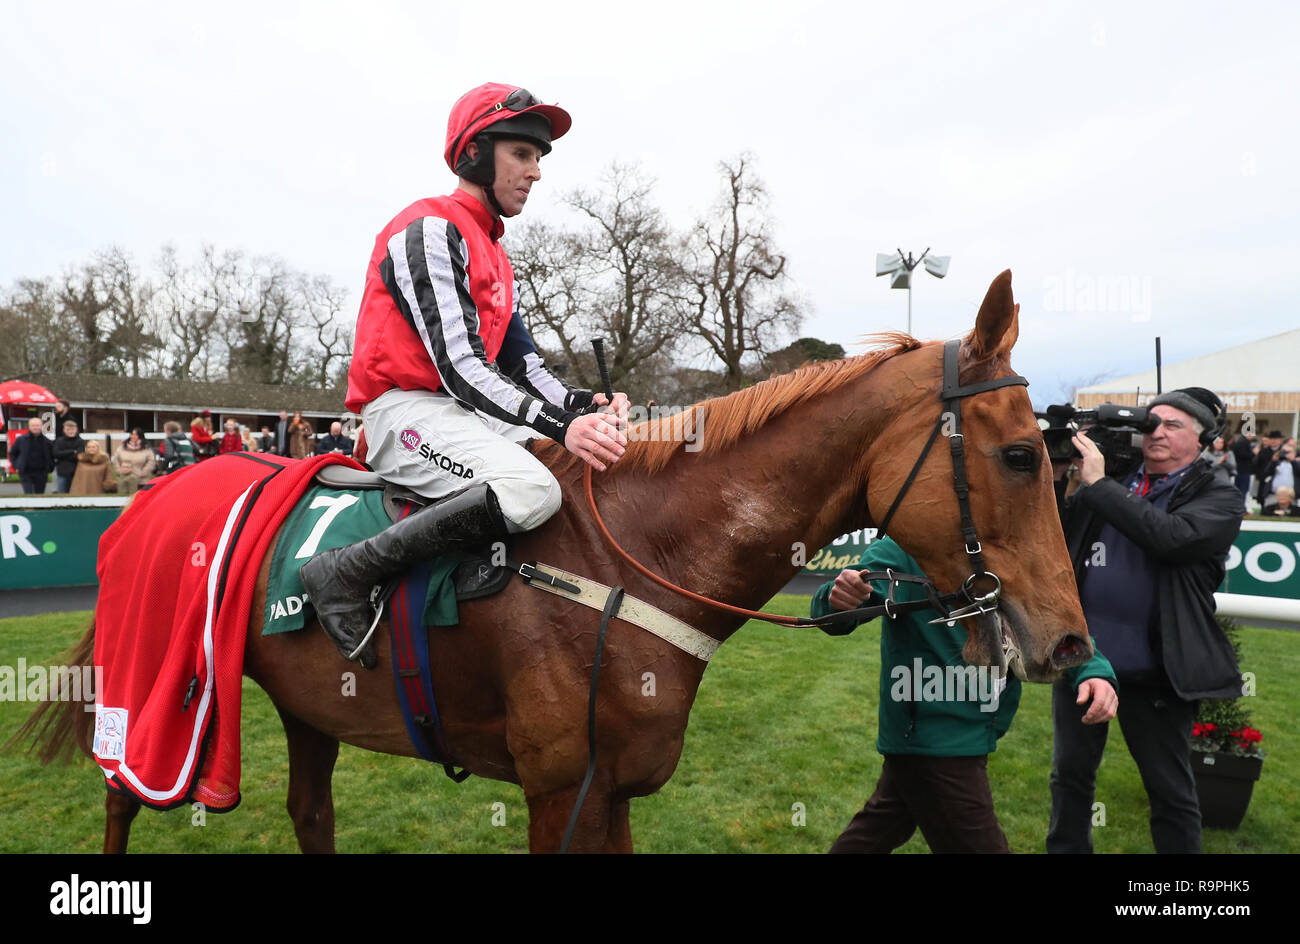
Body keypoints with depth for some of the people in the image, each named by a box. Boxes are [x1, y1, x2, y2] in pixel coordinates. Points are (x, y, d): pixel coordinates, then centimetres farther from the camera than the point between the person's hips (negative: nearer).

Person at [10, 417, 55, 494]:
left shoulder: (47, 441, 3)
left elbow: (52, 456, 13)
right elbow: (12, 454, 12)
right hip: (25, 473, -1)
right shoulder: (21, 439, 2)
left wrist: (50, 468, 4)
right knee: (28, 494, -10)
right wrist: (16, 466, 3)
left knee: (40, 495, 8)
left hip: (41, 473, 1)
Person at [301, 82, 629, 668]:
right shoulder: (431, 229, -9)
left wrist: (582, 405, -7)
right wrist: (560, 426, -28)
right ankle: (346, 573, -22)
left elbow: (521, 362, 13)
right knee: (533, 490, -33)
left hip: (466, 410, 9)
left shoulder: (492, 252, 21)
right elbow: (460, 368, -20)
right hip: (406, 407, -9)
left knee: (607, 455, 4)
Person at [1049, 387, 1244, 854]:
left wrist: (1098, 484, -21)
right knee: (1070, 774, 17)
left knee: (1171, 791, 11)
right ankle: (1066, 847, 36)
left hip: (1152, 673, -3)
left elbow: (1170, 536, -24)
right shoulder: (1108, 478, 6)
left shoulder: (1218, 499, -4)